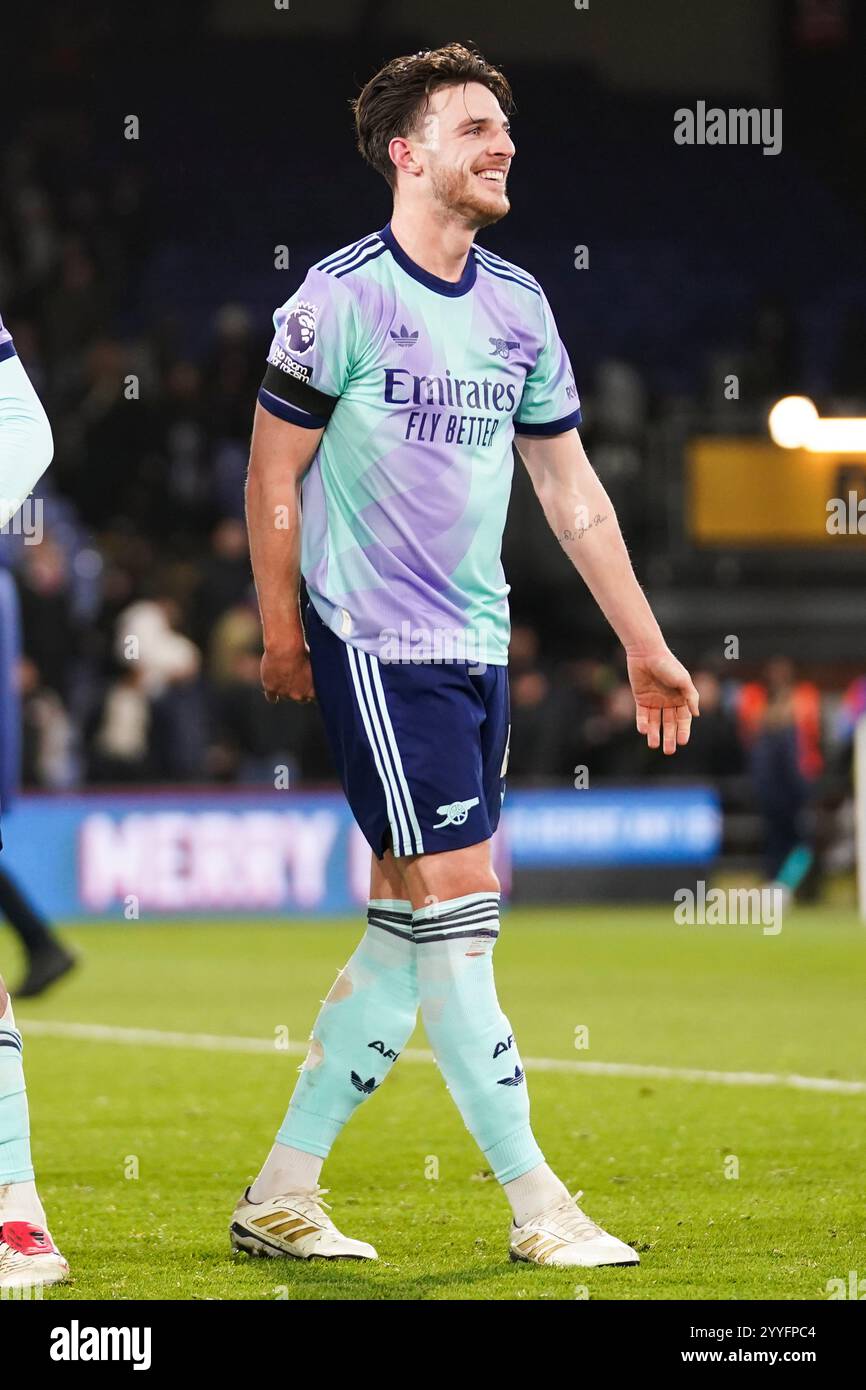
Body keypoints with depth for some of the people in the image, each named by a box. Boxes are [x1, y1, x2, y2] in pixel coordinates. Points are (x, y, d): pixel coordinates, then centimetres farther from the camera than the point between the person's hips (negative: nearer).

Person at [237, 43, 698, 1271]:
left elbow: (571, 491, 15)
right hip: (376, 648, -7)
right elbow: (273, 479, -4)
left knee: (408, 933, 7)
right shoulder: (343, 297, -9)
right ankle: (538, 1211, -4)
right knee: (460, 905, -9)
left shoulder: (518, 305, 9)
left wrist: (646, 648, 15)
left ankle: (283, 1194, 16)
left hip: (476, 650, 7)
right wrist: (282, 634, -5)